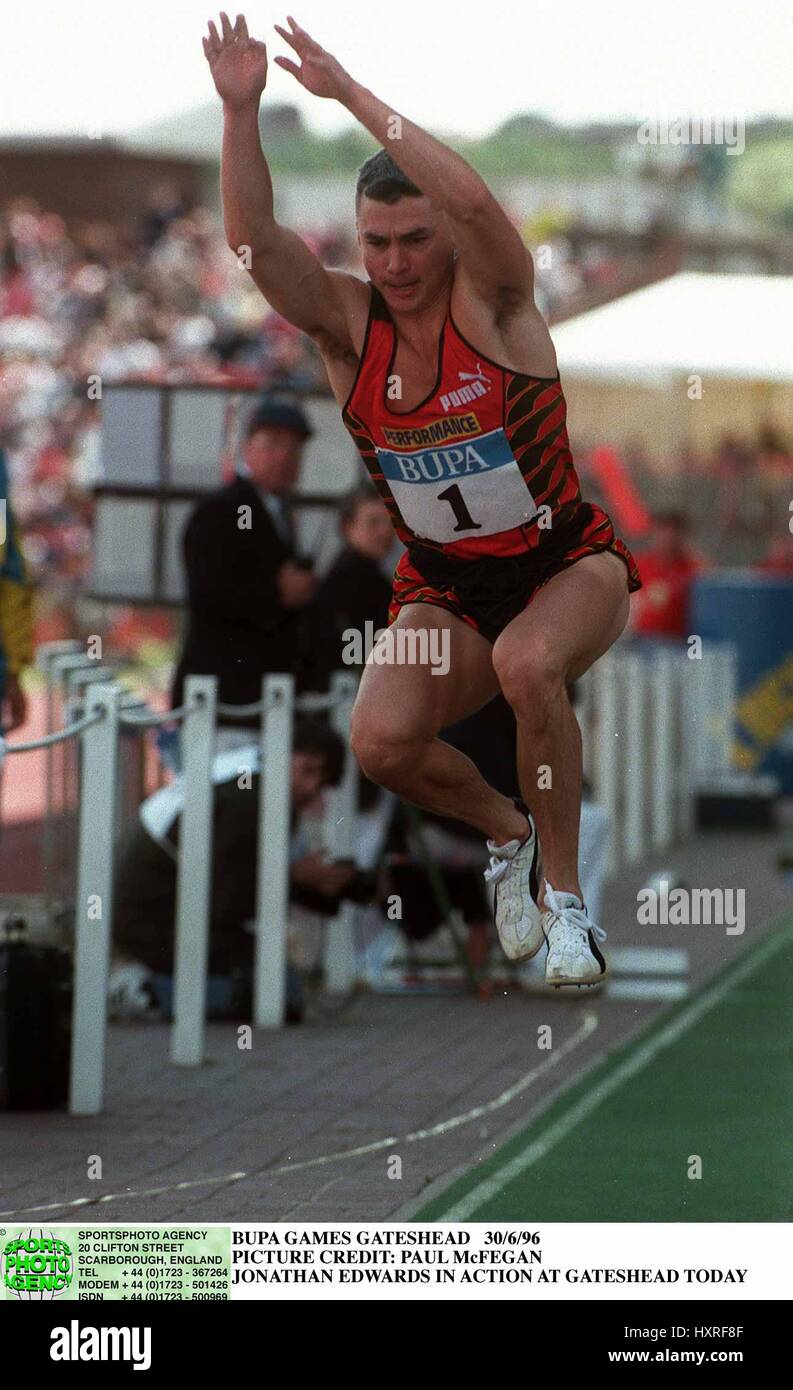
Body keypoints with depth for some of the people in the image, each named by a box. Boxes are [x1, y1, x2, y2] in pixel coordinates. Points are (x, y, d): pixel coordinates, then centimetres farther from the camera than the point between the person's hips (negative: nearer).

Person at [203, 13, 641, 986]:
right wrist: (240, 111, -34)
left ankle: (563, 893, -17)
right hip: (443, 589, 4)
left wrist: (350, 94, -37)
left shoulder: (491, 303, -14)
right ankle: (505, 832, 12)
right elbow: (254, 239, -21)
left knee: (527, 662, -37)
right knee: (382, 741, -23)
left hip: (567, 563, -3)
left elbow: (474, 201, -35)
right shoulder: (347, 322, -5)